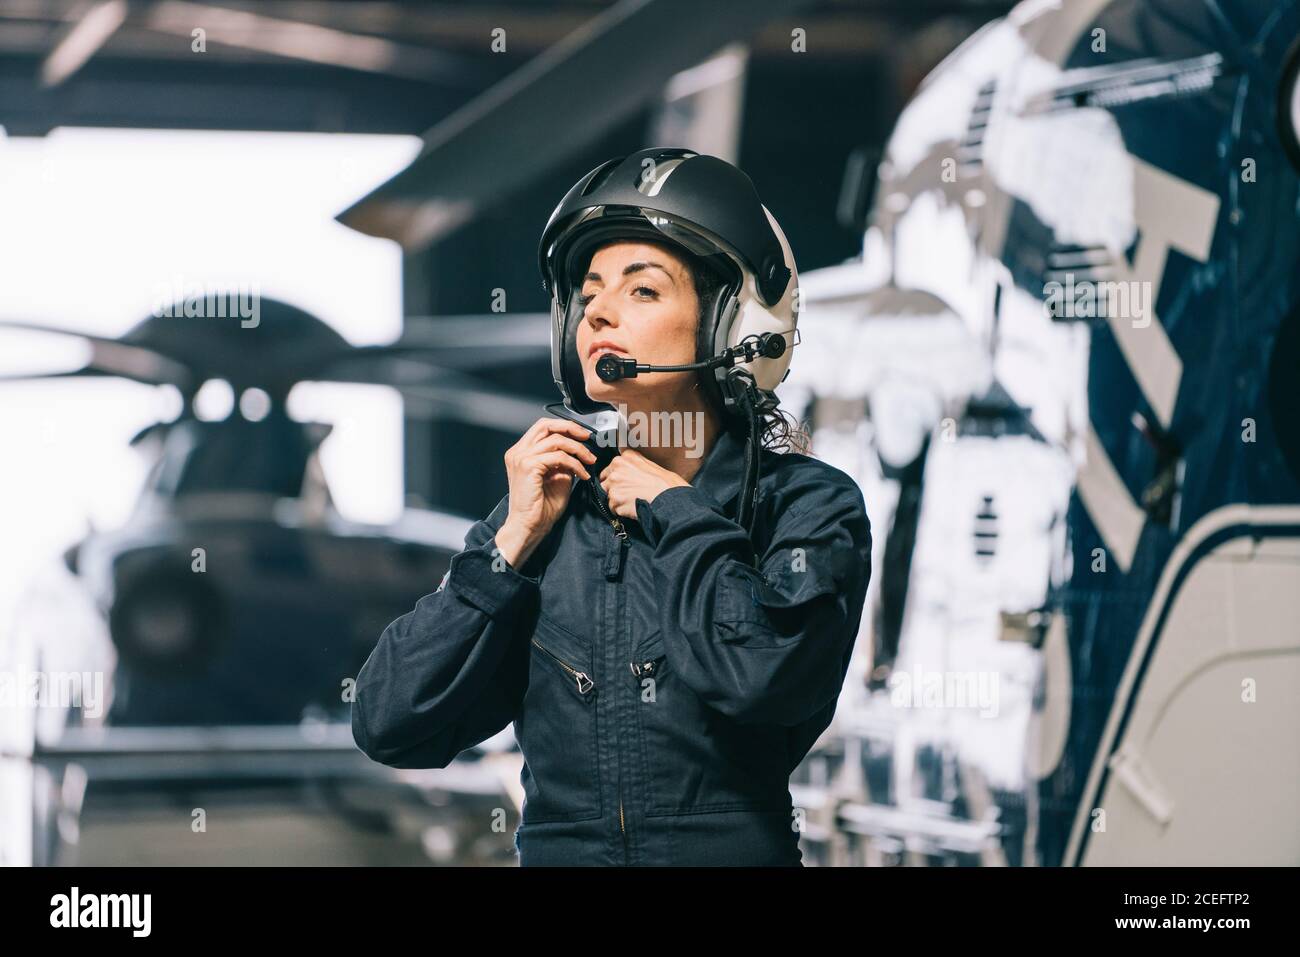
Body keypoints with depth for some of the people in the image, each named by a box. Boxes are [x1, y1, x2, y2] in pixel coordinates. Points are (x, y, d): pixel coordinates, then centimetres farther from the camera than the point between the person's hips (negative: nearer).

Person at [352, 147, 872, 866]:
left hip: (731, 848, -3)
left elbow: (768, 674, -18)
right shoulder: (549, 507, 10)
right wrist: (513, 540, -1)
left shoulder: (805, 504, 2)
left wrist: (674, 513, -5)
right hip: (555, 848, 3)